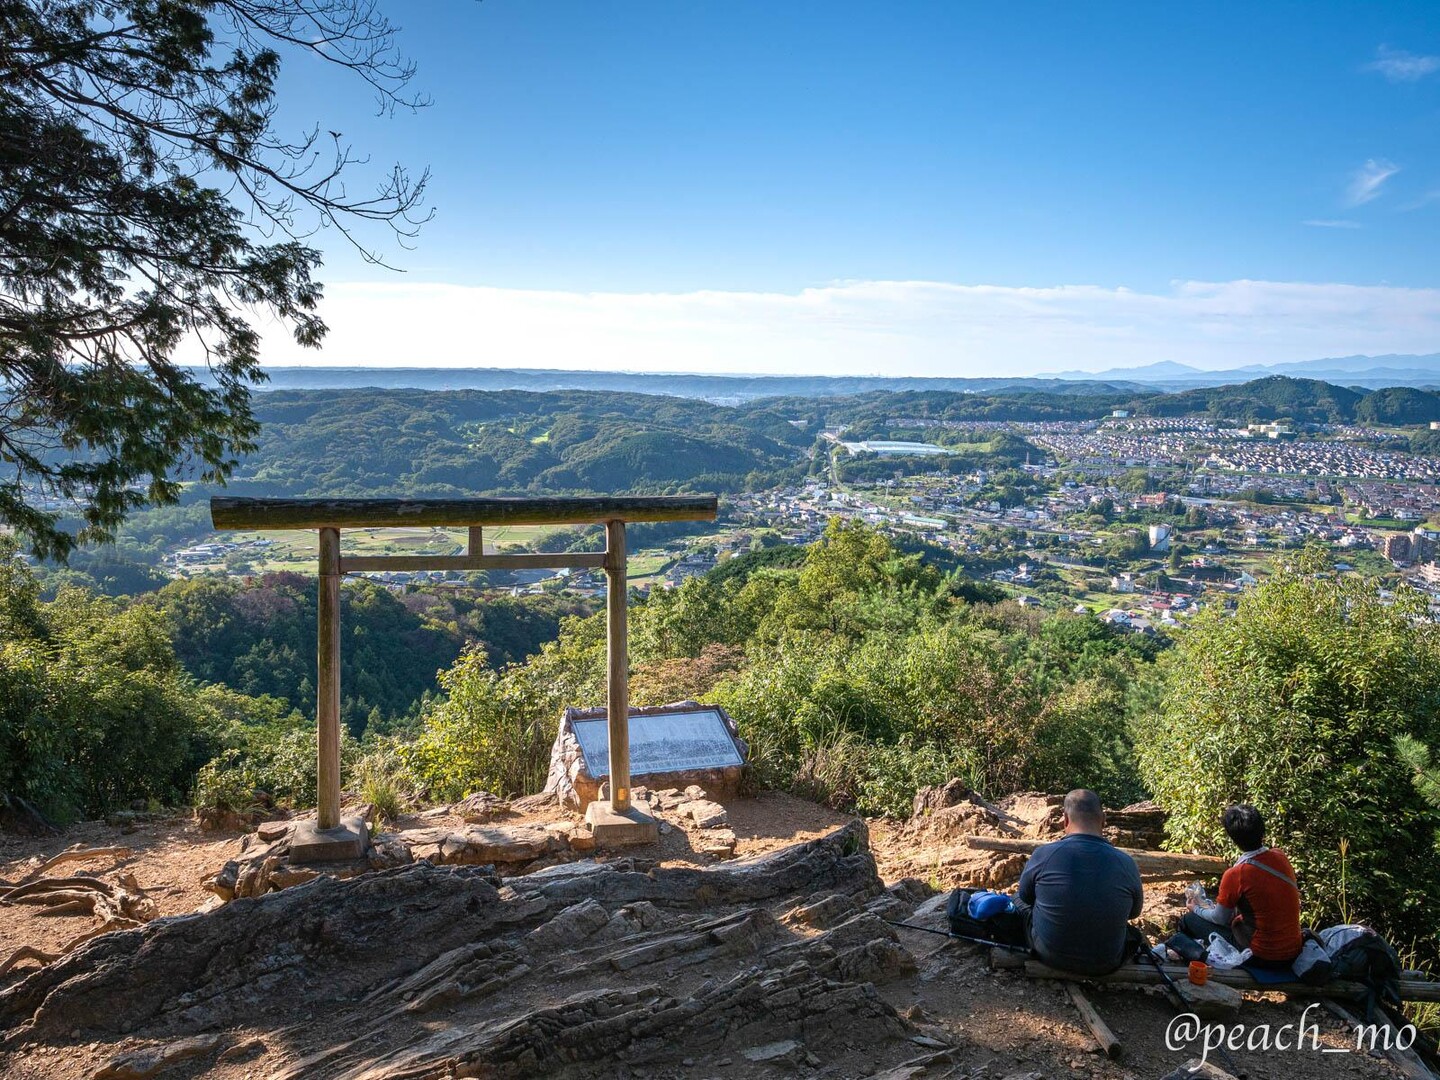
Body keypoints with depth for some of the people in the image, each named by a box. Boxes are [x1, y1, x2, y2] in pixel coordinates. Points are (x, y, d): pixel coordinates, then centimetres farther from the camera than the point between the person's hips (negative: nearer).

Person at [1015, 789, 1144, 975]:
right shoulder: (1127, 864, -18)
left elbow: (1025, 896, 1)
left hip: (1048, 955, -1)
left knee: (1019, 898, 27)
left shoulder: (1043, 855, -20)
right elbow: (1134, 912, 3)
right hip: (1105, 966, 2)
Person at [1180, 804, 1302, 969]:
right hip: (1294, 951, 6)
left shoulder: (1235, 875, -22)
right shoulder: (1280, 857, -4)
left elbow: (1220, 919, -5)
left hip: (1262, 957, -6)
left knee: (1189, 920, 9)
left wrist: (1197, 909, 16)